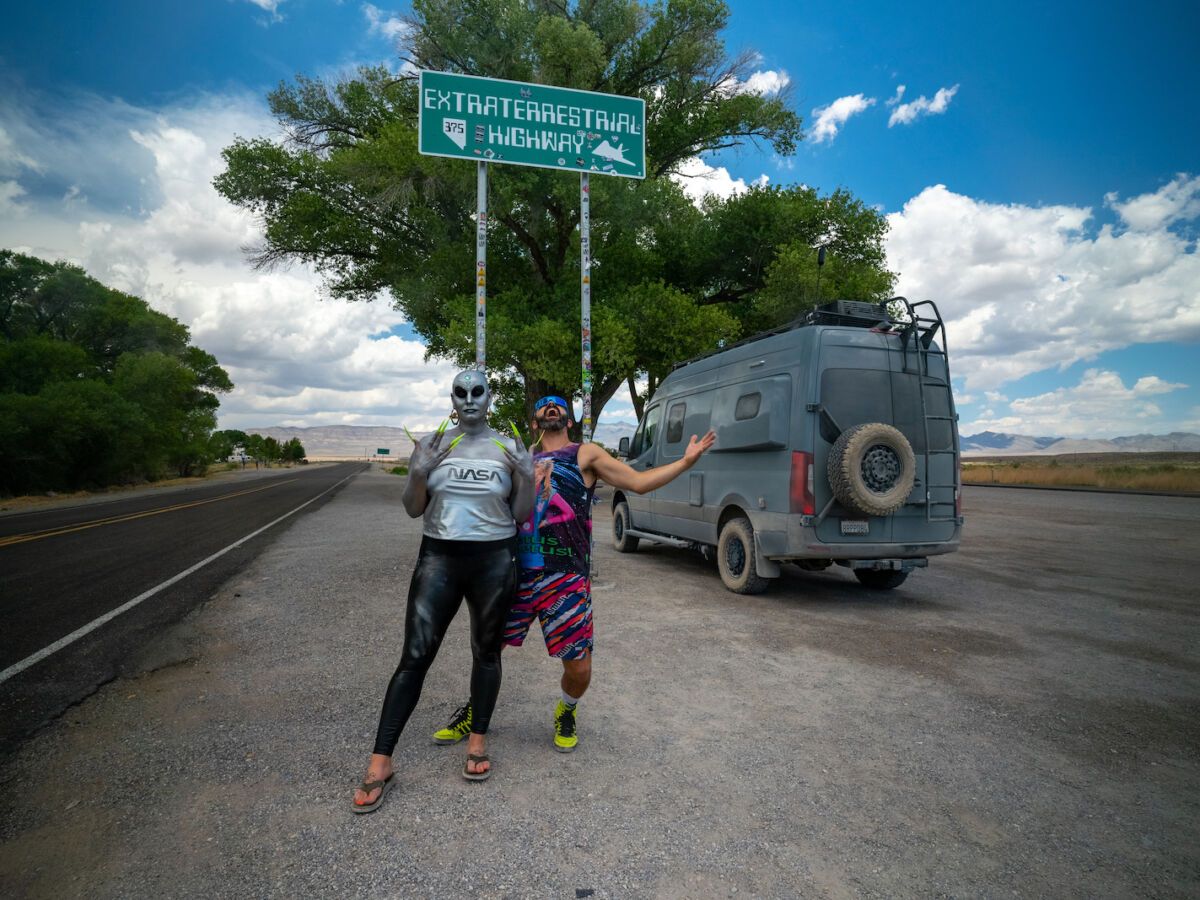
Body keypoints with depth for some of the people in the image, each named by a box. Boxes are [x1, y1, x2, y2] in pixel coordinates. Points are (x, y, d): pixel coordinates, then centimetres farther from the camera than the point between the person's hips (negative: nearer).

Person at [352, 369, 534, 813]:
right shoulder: (434, 442, 4)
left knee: (486, 651, 11)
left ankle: (478, 741, 29)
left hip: (494, 560, 0)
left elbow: (522, 515, 2)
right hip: (439, 558, 0)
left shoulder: (509, 448, 2)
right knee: (415, 656, -2)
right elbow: (413, 509, 5)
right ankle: (380, 761, 7)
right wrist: (418, 472, -13)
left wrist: (526, 476, -14)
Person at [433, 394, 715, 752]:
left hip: (567, 578, -3)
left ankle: (566, 713, 34)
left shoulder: (586, 454, 6)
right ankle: (475, 711, 38)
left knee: (579, 667, 0)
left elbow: (638, 481, 0)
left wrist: (686, 461, -9)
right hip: (520, 572, 3)